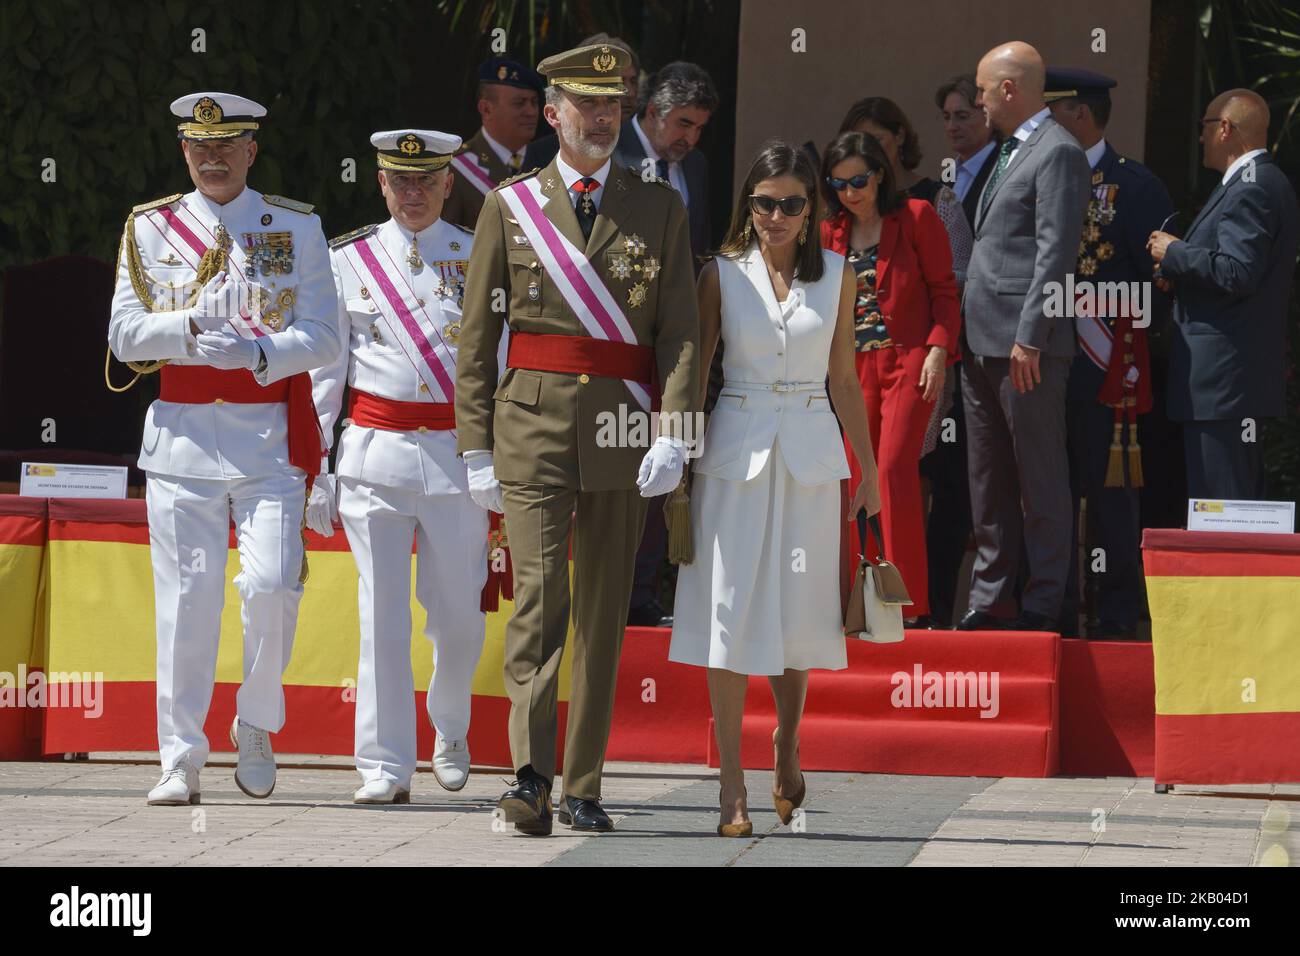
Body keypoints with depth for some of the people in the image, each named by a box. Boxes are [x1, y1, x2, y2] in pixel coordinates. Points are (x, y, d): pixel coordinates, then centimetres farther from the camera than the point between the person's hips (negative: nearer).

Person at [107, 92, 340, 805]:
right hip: (180, 434, 1)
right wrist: (193, 327, -14)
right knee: (186, 596, -1)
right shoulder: (150, 229, 10)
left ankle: (256, 725, 11)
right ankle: (181, 759, 4)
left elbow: (322, 339, -1)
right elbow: (125, 333, 3)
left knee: (271, 583, -13)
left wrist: (256, 351, -19)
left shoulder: (297, 229, 6)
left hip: (269, 434, -1)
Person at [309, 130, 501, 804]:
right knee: (382, 612, -6)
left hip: (458, 451, 0)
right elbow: (324, 370, 10)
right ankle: (385, 768, -4)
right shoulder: (347, 260, 7)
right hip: (375, 453, 0)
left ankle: (450, 730, 32)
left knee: (458, 611, 5)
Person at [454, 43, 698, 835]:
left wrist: (674, 435, -10)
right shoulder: (510, 207, 7)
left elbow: (681, 329, 2)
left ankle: (584, 790, 12)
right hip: (534, 426, -1)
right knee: (540, 593, -15)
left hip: (623, 429, 1)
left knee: (604, 612, 5)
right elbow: (477, 335, 8)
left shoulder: (660, 209, 9)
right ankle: (531, 777, -21)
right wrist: (477, 448, 2)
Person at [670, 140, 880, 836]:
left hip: (810, 455, 1)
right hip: (735, 451, -1)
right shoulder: (722, 274, 2)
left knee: (797, 611, 4)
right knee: (731, 609, -5)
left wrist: (870, 472, 10)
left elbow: (844, 380, 11)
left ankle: (786, 745, 32)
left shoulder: (836, 276, 6)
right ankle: (732, 787, -3)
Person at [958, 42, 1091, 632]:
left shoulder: (1058, 153, -10)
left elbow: (1055, 252, -16)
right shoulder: (1009, 152, 19)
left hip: (1025, 346, -10)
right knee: (988, 480, 12)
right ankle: (988, 599, 18)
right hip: (983, 342, 10)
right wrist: (966, 335, 16)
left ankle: (1044, 601, -1)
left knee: (1039, 478, -4)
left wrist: (1029, 338, -20)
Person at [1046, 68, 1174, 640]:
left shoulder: (1134, 186, -2)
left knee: (1109, 492, -3)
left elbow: (1160, 277, -4)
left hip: (1106, 367, -6)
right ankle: (1057, 610, 13)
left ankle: (1118, 617, 2)